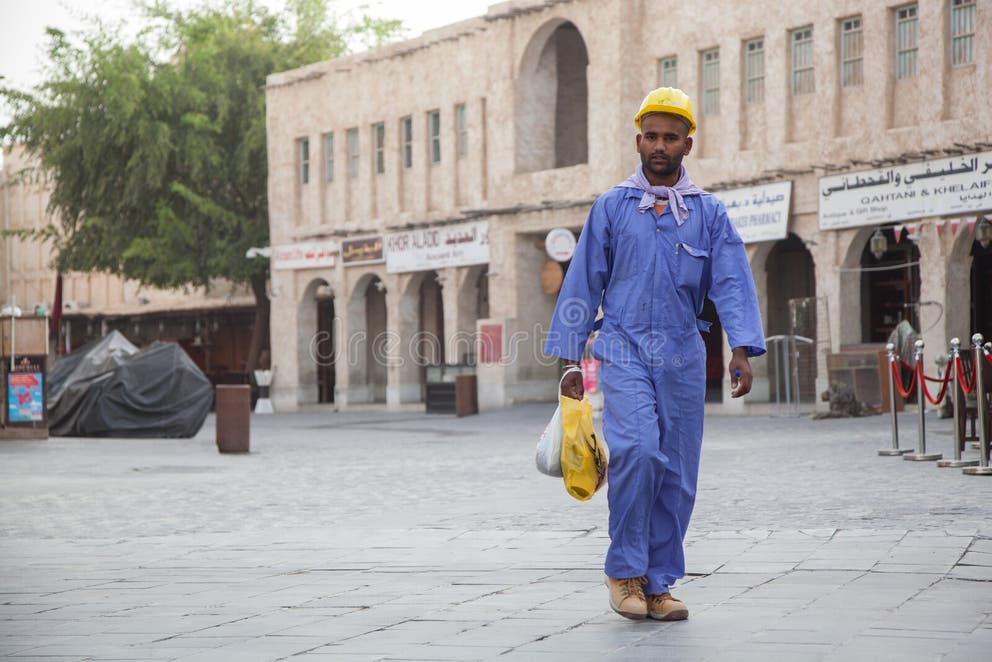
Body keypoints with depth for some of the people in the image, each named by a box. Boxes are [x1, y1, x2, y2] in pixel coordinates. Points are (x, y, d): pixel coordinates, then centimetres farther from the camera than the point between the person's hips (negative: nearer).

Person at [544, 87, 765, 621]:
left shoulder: (709, 213, 10)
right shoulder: (611, 208, 8)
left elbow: (732, 283, 1)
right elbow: (582, 284, 8)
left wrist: (742, 350, -14)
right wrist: (570, 360, 3)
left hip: (683, 356, 2)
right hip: (623, 350, -2)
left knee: (677, 472, 1)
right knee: (636, 449, -21)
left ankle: (657, 583, 11)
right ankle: (624, 571, -9)